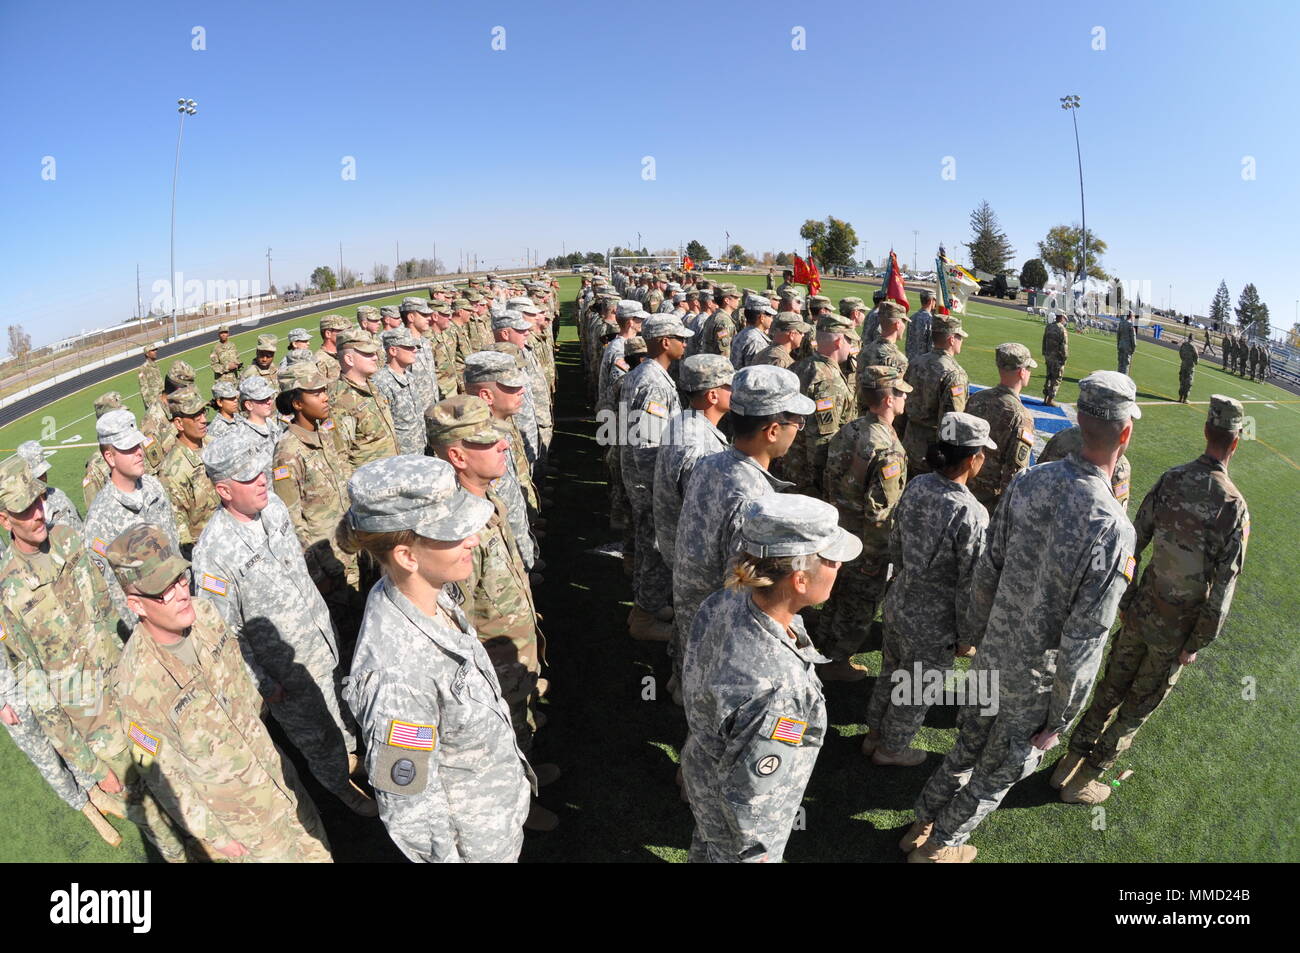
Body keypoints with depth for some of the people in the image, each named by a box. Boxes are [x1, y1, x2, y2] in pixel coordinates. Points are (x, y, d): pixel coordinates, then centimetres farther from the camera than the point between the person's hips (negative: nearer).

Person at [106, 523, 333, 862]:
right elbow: (163, 773, -20)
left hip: (273, 766, 5)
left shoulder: (204, 613, -16)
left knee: (315, 848, 24)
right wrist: (215, 836, -11)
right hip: (234, 807, -5)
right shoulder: (136, 683, -31)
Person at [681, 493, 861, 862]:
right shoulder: (772, 691, -45)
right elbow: (748, 794, -31)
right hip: (735, 815, -6)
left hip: (705, 764, 6)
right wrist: (755, 852, -12)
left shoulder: (724, 601, -22)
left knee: (707, 849, 35)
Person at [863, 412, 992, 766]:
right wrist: (965, 636, -6)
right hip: (933, 623, -6)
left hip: (897, 604, 6)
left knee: (891, 673, 28)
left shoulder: (916, 485, -10)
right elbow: (969, 585, -20)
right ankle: (891, 748, 41)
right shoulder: (971, 515, -29)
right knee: (916, 693, 20)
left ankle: (874, 734, 48)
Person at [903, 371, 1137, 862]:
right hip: (1036, 679, -4)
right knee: (999, 771, 21)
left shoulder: (1028, 482, -12)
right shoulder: (1113, 529, -28)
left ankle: (922, 823, 47)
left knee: (967, 747, 27)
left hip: (991, 655, 5)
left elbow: (987, 571, -1)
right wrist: (1060, 719, -8)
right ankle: (936, 848, 40)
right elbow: (1083, 642, -22)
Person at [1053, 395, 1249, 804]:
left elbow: (1133, 544, -2)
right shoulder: (1234, 507, -21)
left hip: (1140, 612, 4)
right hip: (1177, 631, -3)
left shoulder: (1170, 480, -9)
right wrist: (1197, 644, -5)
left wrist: (1125, 602, 11)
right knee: (1138, 708, 13)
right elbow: (1222, 587, -17)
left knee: (1110, 688, 20)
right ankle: (1084, 781, 24)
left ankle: (1069, 763, 33)